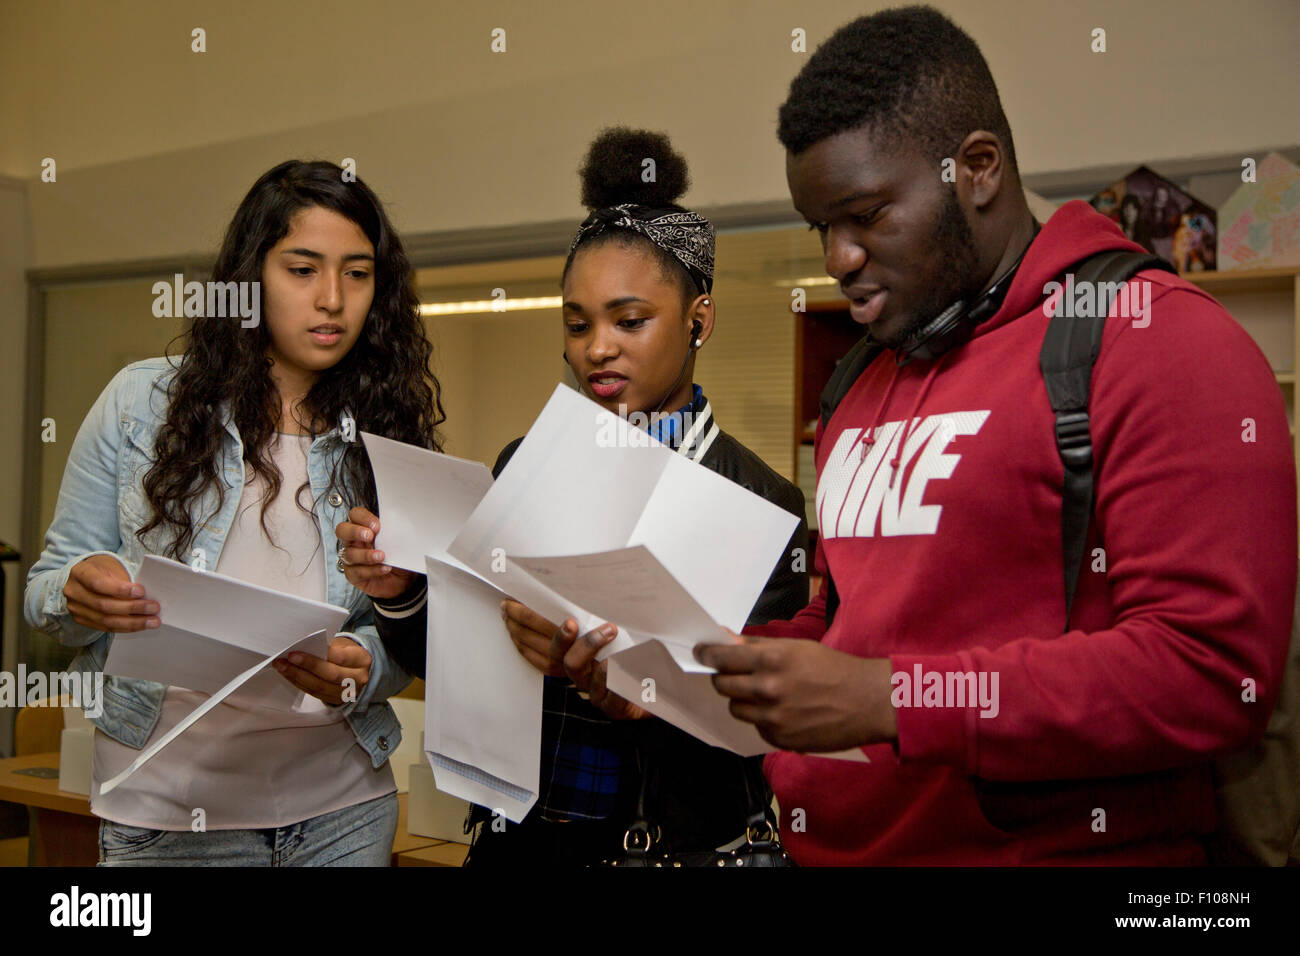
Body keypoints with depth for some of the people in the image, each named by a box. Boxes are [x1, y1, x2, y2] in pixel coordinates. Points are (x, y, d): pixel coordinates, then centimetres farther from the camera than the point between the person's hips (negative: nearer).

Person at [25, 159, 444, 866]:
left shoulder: (388, 436, 0)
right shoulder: (143, 402, -2)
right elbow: (47, 588, 3)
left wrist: (363, 666, -19)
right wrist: (81, 595, -20)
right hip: (165, 807, -1)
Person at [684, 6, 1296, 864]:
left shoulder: (1159, 343, -12)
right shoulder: (862, 387, 12)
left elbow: (1214, 670, -21)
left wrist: (889, 699, -23)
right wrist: (699, 667, 1)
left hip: (1056, 844, -7)